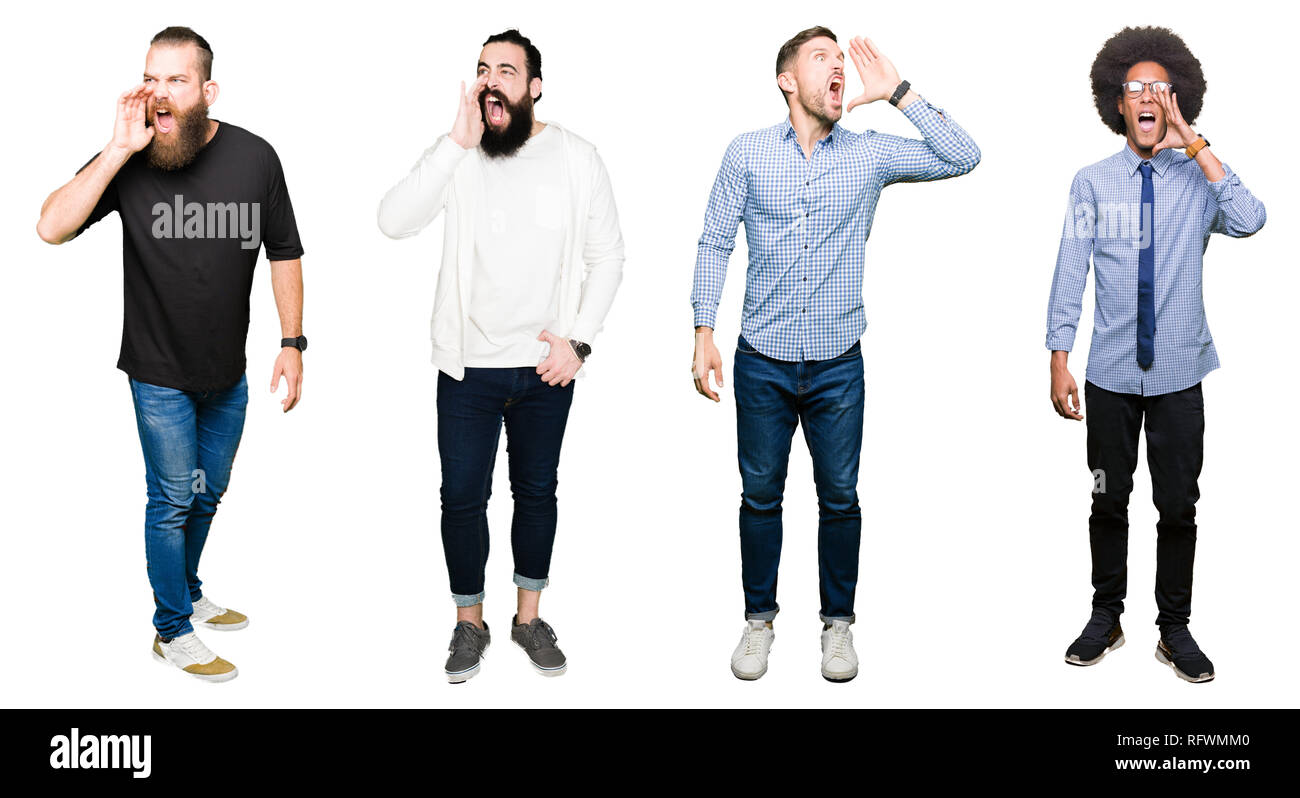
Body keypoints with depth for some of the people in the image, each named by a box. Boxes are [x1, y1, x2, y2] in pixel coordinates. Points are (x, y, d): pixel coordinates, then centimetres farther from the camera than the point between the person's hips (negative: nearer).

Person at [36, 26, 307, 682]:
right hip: (159, 375, -3)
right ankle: (173, 631, 21)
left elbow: (284, 253, 1)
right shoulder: (128, 161, -13)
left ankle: (189, 596, 41)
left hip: (228, 375, 3)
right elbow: (52, 228, -25)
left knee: (207, 494, 19)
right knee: (173, 499, 4)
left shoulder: (254, 158, -8)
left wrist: (292, 342, -2)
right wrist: (120, 149, -28)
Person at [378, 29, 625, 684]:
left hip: (546, 367, 1)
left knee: (536, 493, 14)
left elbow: (607, 257, 4)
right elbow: (394, 222, -20)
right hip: (469, 366, 0)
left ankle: (528, 617, 32)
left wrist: (579, 339, -6)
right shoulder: (454, 154, -4)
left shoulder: (578, 160, -2)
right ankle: (469, 623, 26)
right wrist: (457, 144, -26)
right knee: (462, 498, 6)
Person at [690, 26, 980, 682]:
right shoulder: (747, 152, 0)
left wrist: (897, 92, -8)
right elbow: (715, 243, 2)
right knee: (760, 493, 9)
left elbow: (962, 158, -5)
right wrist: (703, 333, -4)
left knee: (840, 497, 9)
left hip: (837, 363, 1)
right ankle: (759, 620, 26)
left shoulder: (870, 152, 2)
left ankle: (838, 622, 25)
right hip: (762, 360, 0)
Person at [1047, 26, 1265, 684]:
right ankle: (1106, 618, 27)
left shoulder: (1198, 178, -1)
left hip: (1179, 373, 0)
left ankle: (1175, 629, 22)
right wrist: (1059, 363, -8)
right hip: (1111, 373, 0)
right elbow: (1069, 275, -3)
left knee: (1178, 505, 7)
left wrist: (1193, 143, -20)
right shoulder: (1092, 183, -1)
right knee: (1109, 500, 11)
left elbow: (1247, 221, -22)